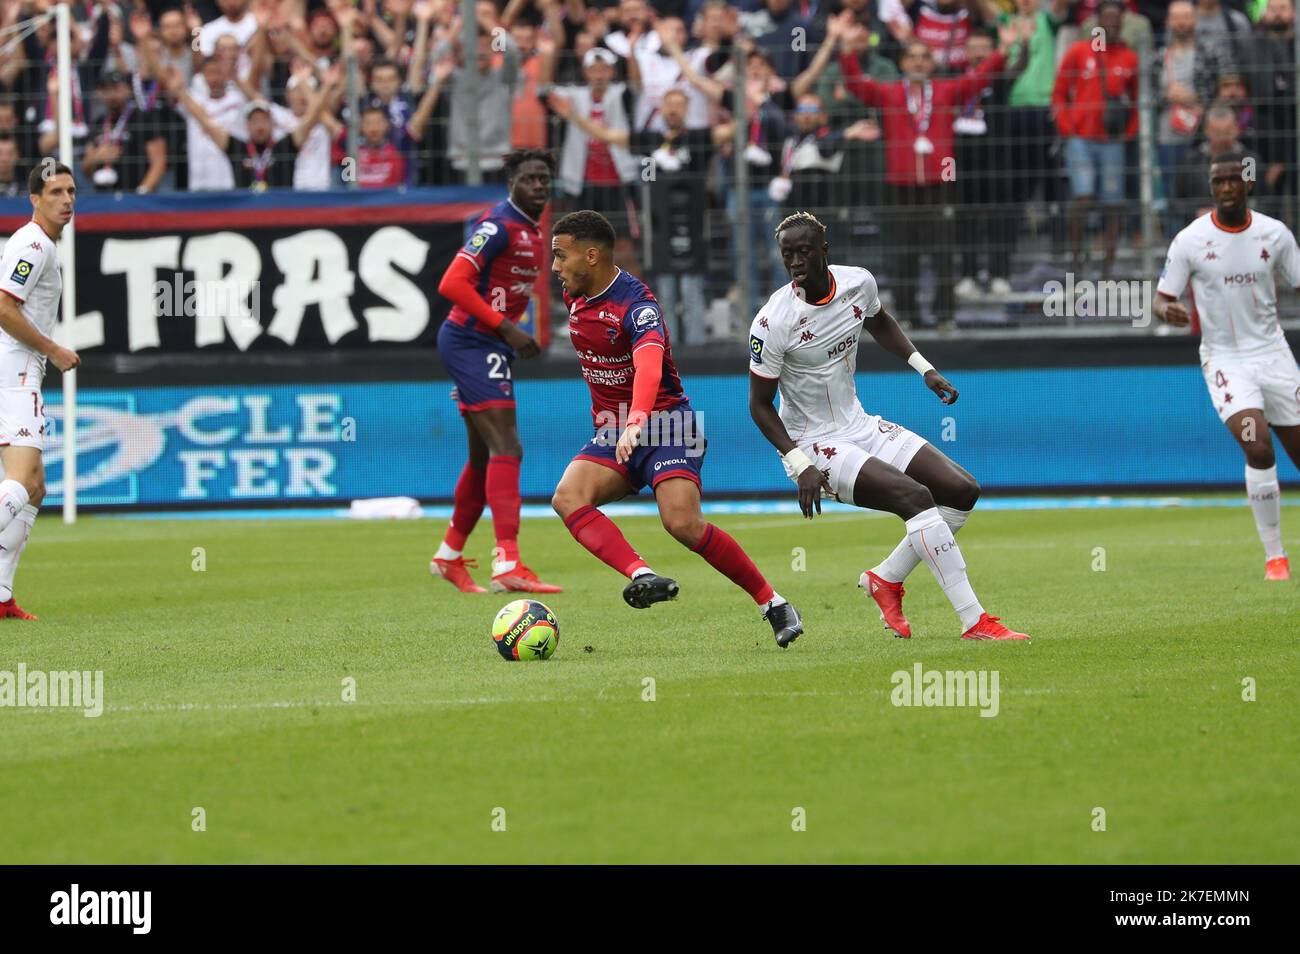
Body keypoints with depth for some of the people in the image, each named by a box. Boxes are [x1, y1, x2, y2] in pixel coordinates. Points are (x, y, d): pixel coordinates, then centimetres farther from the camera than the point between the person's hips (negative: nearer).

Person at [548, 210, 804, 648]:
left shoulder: (637, 305, -20)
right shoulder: (575, 296, 7)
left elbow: (649, 365, -40)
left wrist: (635, 423, -57)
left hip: (665, 422, -7)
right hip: (612, 434, 7)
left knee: (683, 522, -26)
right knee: (568, 497, -23)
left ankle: (773, 604, -9)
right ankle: (642, 576, -41)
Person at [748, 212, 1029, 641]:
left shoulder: (858, 283, -4)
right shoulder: (773, 322, -21)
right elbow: (760, 404, -13)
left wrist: (923, 367, 10)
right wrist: (801, 465, -21)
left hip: (860, 425, 7)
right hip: (814, 445, -7)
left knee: (963, 491, 1)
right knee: (915, 496, -26)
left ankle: (886, 578, 10)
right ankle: (973, 621, -26)